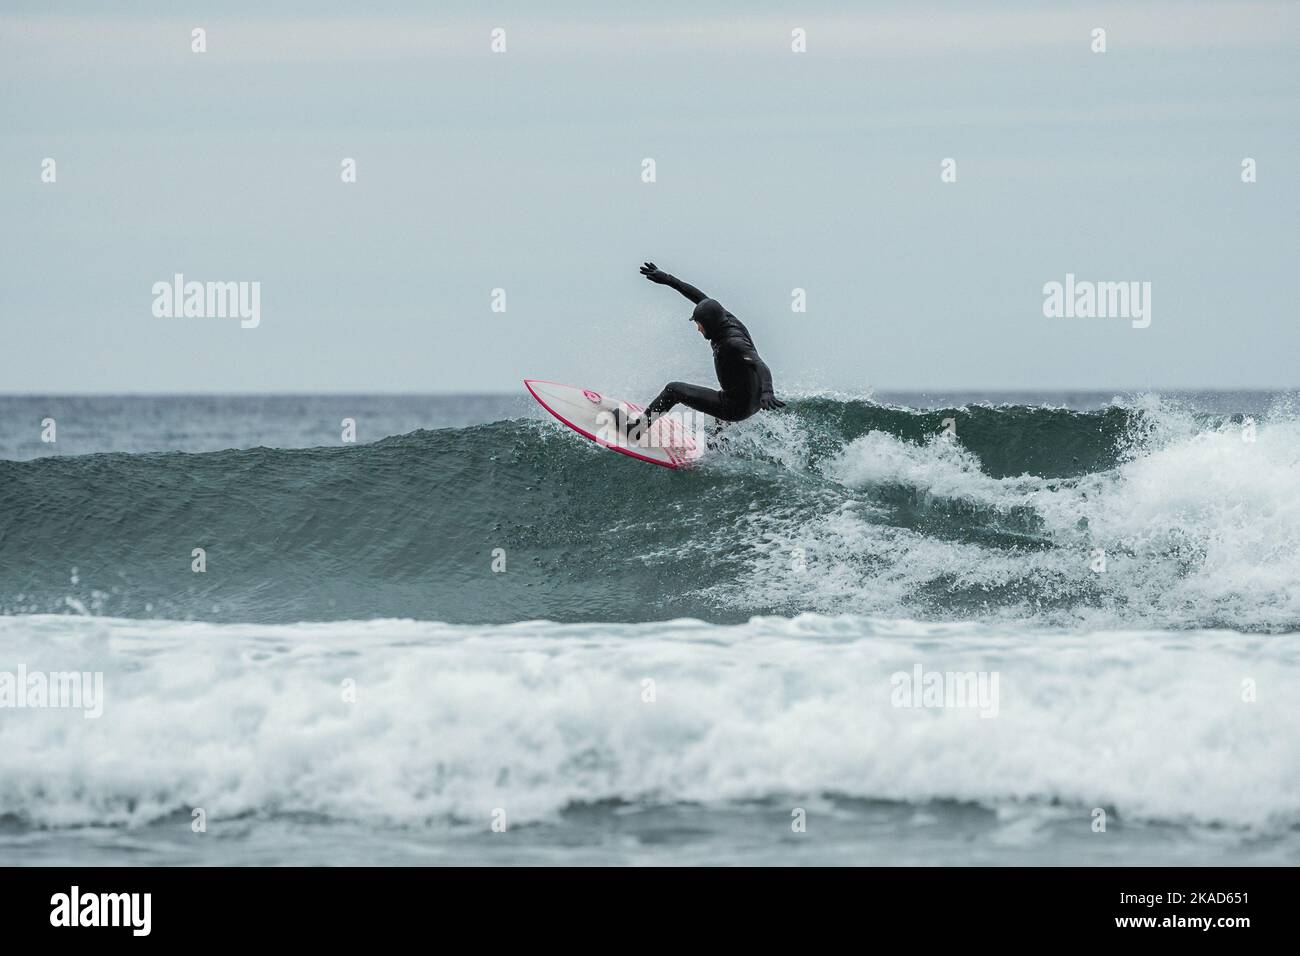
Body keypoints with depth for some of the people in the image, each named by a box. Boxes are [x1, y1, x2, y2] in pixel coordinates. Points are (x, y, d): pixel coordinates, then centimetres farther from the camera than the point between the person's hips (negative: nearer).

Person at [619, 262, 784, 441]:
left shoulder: (733, 343, -29)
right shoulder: (728, 320, -3)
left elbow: (761, 366, -42)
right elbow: (700, 297, 9)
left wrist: (767, 393, -61)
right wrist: (668, 279, 16)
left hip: (737, 407, -9)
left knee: (673, 390, 0)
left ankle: (634, 431, 11)